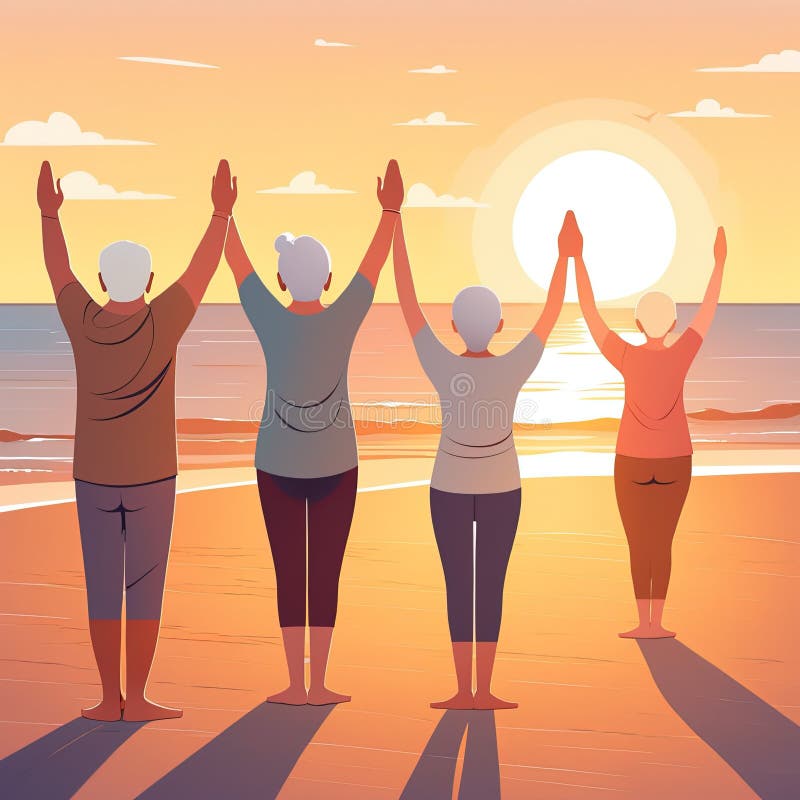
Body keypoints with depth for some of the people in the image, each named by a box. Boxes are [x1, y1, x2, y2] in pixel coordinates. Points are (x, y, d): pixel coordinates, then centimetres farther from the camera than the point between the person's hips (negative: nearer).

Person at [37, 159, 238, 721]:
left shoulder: (83, 323, -9)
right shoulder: (162, 323, -15)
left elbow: (58, 271, 9)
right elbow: (203, 270, -3)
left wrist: (49, 213, 23)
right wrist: (222, 212, 8)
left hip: (94, 478, 2)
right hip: (152, 477, -2)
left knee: (103, 589, 6)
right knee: (145, 589, 2)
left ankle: (111, 698, 8)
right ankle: (137, 697, 3)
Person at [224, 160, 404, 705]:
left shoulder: (269, 319, -13)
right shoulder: (344, 320, -13)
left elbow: (238, 264, 0)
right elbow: (374, 265, 0)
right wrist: (391, 212, 11)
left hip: (278, 467, 0)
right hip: (335, 466, 0)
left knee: (289, 576, 6)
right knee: (326, 576, 5)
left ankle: (296, 685, 8)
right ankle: (320, 684, 8)